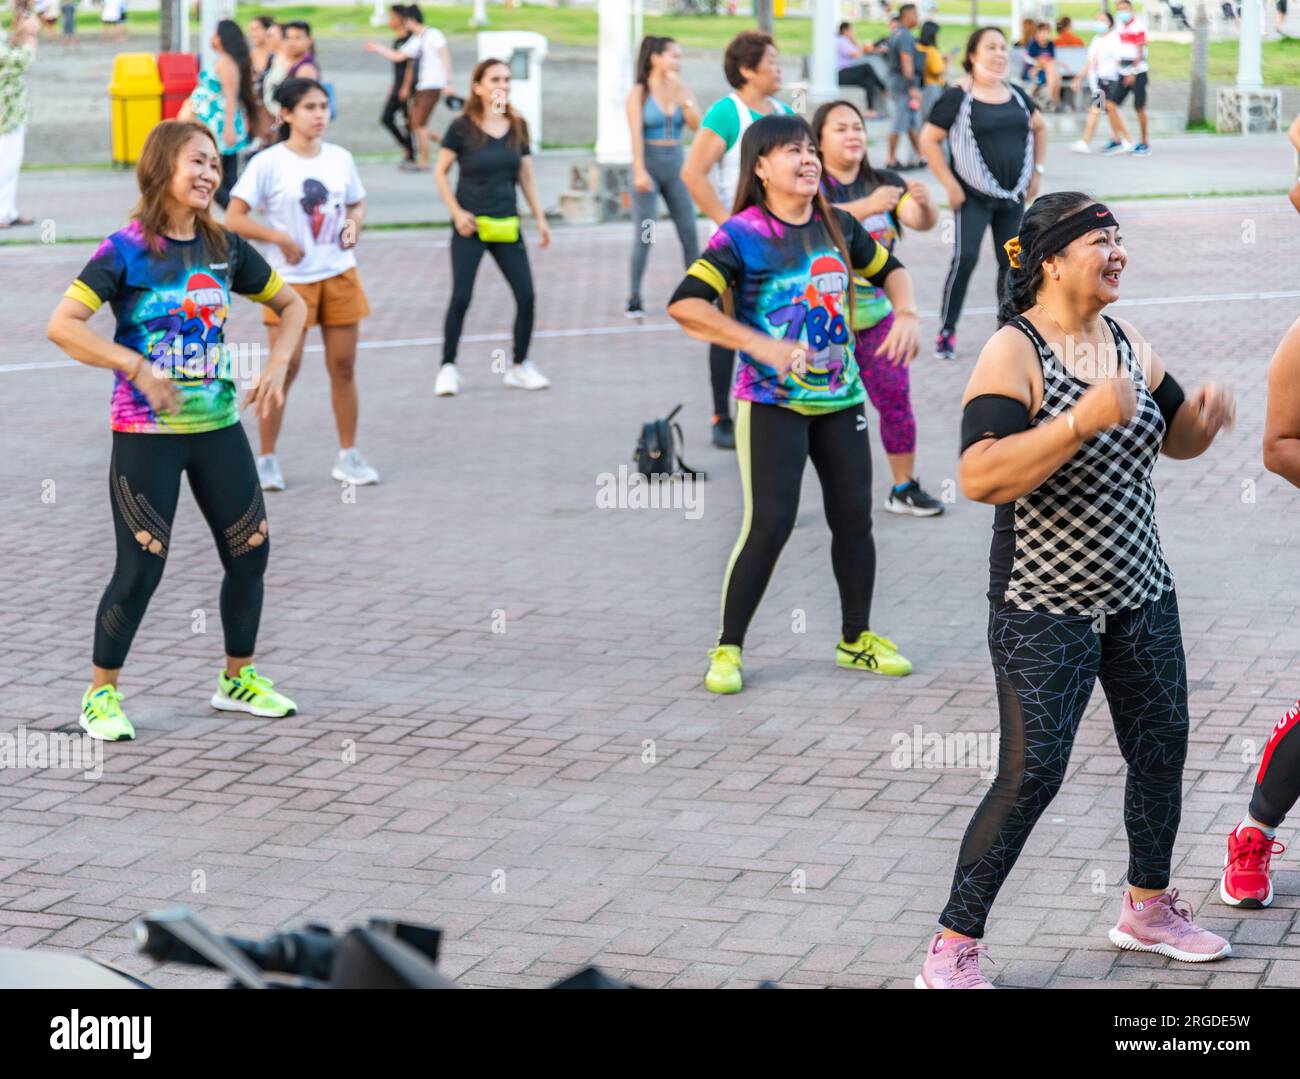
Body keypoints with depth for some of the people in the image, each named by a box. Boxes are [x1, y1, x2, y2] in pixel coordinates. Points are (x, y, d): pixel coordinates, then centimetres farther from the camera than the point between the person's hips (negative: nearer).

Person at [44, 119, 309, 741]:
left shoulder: (224, 248, 4)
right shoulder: (127, 250, -11)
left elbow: (290, 303, 17)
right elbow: (61, 325, -18)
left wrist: (279, 363, 1)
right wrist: (137, 367, -23)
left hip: (219, 426, 6)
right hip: (145, 433, -5)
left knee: (250, 550, 7)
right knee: (141, 567, -5)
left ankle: (239, 678, 27)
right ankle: (101, 693, 13)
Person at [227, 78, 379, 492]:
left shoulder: (340, 158, 6)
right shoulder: (269, 163, -8)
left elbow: (358, 204, 20)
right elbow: (234, 219, -10)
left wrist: (353, 223, -2)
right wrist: (281, 238, -18)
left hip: (339, 275, 4)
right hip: (290, 279, -4)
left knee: (343, 367, 7)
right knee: (284, 368, -4)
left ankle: (348, 457, 18)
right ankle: (266, 459, 8)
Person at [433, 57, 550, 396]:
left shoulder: (517, 127, 6)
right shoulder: (462, 127, -6)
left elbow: (526, 177, 13)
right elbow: (440, 173, -1)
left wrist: (540, 218, 9)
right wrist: (457, 212, -10)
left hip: (506, 225, 4)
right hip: (470, 227, -4)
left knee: (526, 295, -1)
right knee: (461, 297, -5)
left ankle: (520, 366, 14)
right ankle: (447, 368, 6)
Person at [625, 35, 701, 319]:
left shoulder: (682, 90, 7)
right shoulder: (639, 93, -3)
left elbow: (696, 125, -3)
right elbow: (636, 134, -10)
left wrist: (680, 95, -11)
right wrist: (640, 171, -18)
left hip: (675, 165, 4)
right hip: (649, 163, -4)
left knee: (689, 232, 2)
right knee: (644, 234, -7)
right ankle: (634, 299, 0)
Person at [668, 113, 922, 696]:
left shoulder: (837, 226, 6)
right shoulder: (742, 235, -12)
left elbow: (889, 269, 22)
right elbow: (685, 304, -21)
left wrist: (906, 314, 2)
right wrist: (760, 345, -29)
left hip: (840, 396, 6)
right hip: (770, 401, -5)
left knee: (854, 516, 8)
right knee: (770, 524, -10)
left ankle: (857, 639, 25)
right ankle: (727, 649, 4)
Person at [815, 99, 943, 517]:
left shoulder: (883, 181, 5)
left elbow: (923, 222, -6)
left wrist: (924, 203, -30)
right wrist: (869, 206, -43)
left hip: (875, 313, 4)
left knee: (896, 399, 4)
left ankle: (905, 487, 17)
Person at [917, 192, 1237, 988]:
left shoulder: (1129, 345, 5)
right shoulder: (1013, 355, -18)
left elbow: (1175, 438, 19)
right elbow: (979, 477, -29)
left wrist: (1206, 414, -5)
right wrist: (1083, 421, -35)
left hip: (1141, 594, 8)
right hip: (1045, 610, -7)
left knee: (1162, 747, 16)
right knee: (1031, 773, -9)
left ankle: (1149, 908, 38)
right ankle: (953, 949, 3)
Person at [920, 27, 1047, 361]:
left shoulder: (1016, 95, 8)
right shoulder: (958, 97, -9)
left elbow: (1039, 128, 24)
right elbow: (929, 140, -9)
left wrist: (1036, 171, 14)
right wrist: (950, 185, -12)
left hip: (1013, 196, 6)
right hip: (974, 195, -6)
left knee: (1010, 261, 7)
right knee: (965, 258, -15)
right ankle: (947, 331, -6)